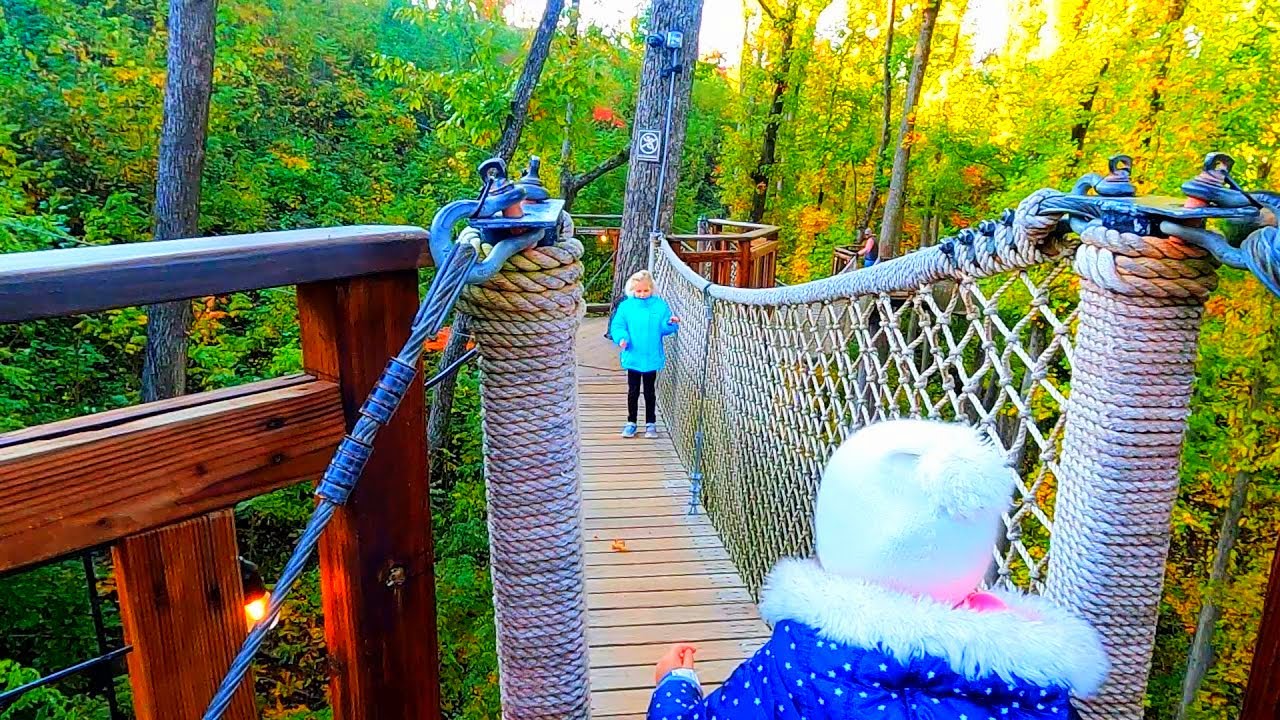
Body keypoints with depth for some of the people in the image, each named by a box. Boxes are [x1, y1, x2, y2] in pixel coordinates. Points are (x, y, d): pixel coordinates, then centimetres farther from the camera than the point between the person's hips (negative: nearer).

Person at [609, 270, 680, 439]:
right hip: (633, 358, 0)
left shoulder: (660, 305, -1)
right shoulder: (625, 306, -3)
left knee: (649, 392, 11)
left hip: (652, 358, 0)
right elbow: (617, 326, -3)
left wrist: (671, 323, -21)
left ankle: (651, 423, 23)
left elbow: (664, 328, 0)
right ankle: (631, 422, 24)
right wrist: (622, 337, -21)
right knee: (633, 392, 11)